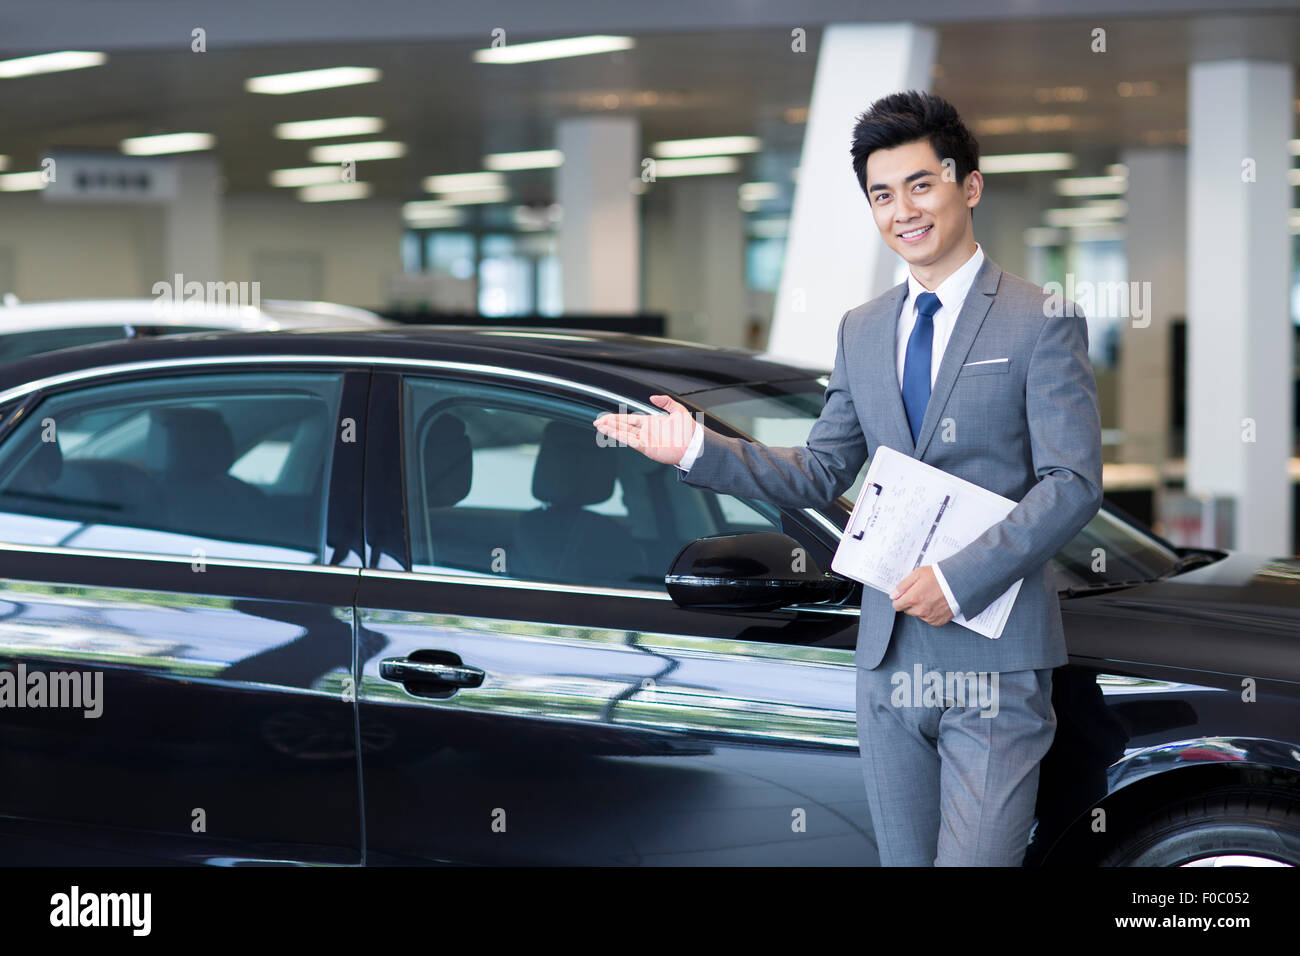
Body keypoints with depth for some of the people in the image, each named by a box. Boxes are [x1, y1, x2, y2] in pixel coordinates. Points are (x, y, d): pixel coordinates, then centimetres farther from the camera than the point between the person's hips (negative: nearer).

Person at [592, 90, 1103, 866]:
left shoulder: (1041, 324, -3)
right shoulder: (861, 332, 14)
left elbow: (1074, 483, -10)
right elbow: (820, 475, 16)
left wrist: (961, 577, -19)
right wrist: (698, 450, 3)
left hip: (994, 659, -5)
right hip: (890, 656, 6)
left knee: (975, 860, -9)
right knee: (904, 859, 13)